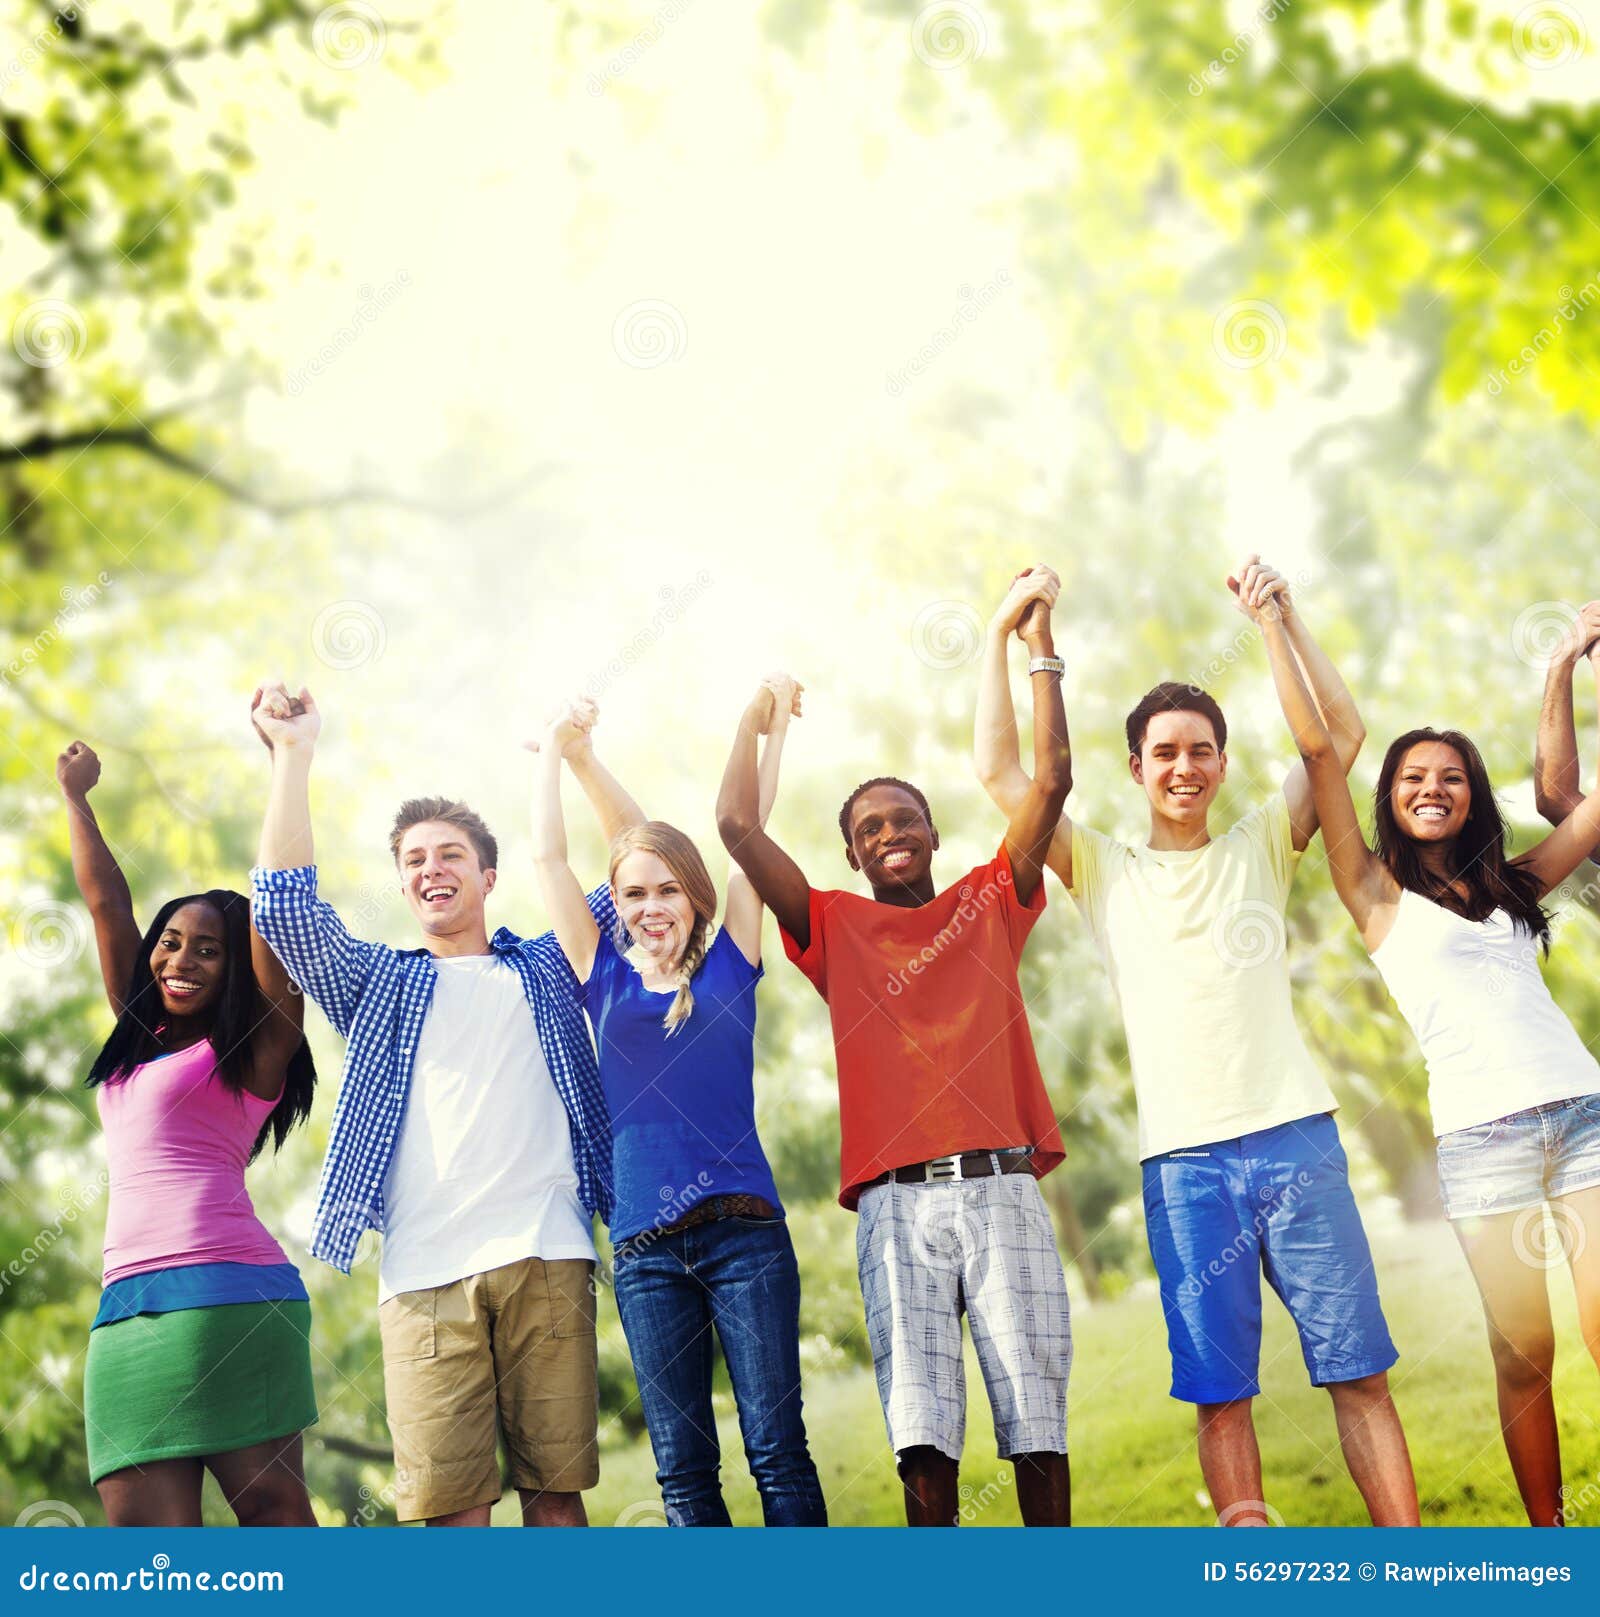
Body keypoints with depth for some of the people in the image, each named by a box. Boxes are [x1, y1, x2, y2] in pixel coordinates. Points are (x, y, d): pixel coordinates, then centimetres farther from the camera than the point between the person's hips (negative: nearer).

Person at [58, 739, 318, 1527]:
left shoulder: (255, 1046, 6)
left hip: (227, 1290, -6)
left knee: (270, 1504, -8)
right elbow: (107, 904, 30)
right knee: (143, 1529, -5)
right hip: (125, 1307, 6)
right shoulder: (141, 1042, 23)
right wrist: (75, 796, 38)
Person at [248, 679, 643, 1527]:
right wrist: (293, 755, 6)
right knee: (451, 1503, -7)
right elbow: (283, 905, 8)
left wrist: (581, 758, 10)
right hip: (425, 1273, 0)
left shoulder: (546, 968, 22)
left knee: (555, 1489, -3)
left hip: (545, 1257, 0)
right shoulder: (379, 983, 22)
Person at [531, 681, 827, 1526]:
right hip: (646, 1250, 2)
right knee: (682, 1466, 3)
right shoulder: (605, 979, 12)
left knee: (777, 1446, -2)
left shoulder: (729, 964, 9)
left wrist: (771, 726, 7)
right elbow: (548, 856, 12)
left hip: (744, 1232, -1)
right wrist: (556, 746, 16)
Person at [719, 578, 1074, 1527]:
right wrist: (757, 717, 17)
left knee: (1038, 1414, -1)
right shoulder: (835, 927, 14)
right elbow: (739, 826, 7)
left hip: (1002, 1188, 0)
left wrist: (1040, 652, 11)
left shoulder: (990, 902, 16)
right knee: (920, 1428, -4)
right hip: (897, 1199, 0)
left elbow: (1053, 781, 10)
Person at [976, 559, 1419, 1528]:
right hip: (1185, 1160, 0)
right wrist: (1003, 636, 2)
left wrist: (1282, 613, 3)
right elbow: (1001, 772, 6)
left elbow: (1343, 734, 7)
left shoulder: (1261, 848, 14)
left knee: (1359, 1371, 1)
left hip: (1296, 1137, 0)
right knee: (1219, 1392, 0)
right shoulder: (1105, 873, 12)